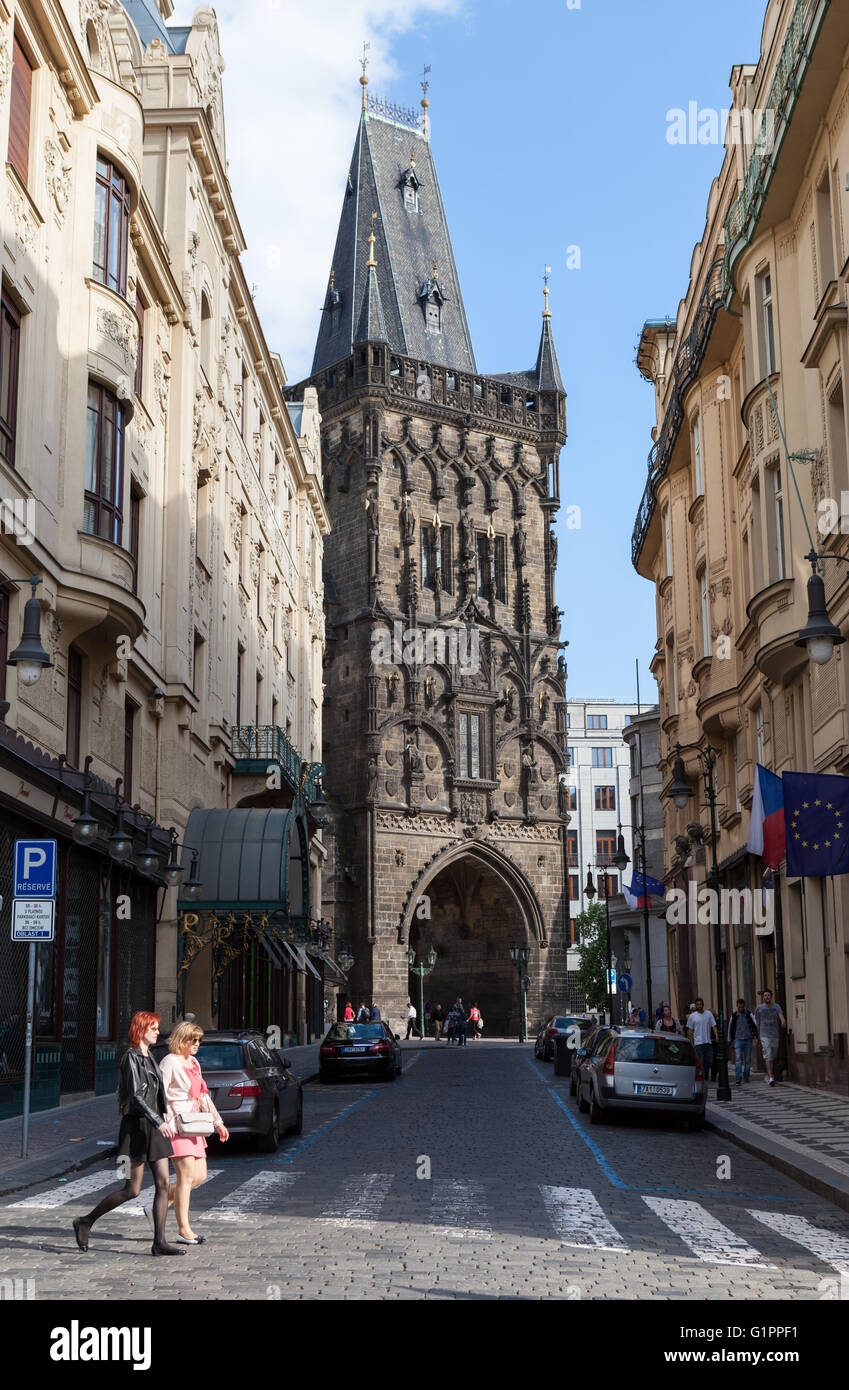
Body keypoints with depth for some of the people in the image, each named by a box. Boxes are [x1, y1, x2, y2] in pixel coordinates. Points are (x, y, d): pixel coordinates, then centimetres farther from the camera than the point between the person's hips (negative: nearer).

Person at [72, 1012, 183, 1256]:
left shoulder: (149, 1058, 15)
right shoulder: (131, 1058, -11)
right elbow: (136, 1096, -20)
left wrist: (165, 1114, 10)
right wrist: (159, 1122, -26)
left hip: (152, 1125, 8)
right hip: (136, 1125, -8)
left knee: (163, 1183, 1)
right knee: (132, 1190, -5)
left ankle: (159, 1242, 2)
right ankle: (86, 1222, 11)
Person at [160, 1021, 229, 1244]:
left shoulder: (194, 1063, 17)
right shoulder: (170, 1062, -8)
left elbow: (203, 1095, 22)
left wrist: (218, 1122, 18)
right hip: (176, 1125, -9)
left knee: (200, 1176, 6)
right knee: (187, 1175, -11)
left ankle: (165, 1198, 24)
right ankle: (184, 1230, -7)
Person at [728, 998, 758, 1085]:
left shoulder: (749, 1015, 2)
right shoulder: (734, 1016, 5)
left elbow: (755, 1025, -5)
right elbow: (730, 1028, 14)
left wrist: (755, 1036, -19)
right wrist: (730, 1041, 17)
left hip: (748, 1040, 0)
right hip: (738, 1040, 0)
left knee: (748, 1060, 6)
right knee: (738, 1060, -11)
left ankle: (746, 1077, 21)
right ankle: (739, 1078, -17)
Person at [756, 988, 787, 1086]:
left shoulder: (776, 1007, 5)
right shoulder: (759, 1008, 3)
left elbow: (781, 1017, -10)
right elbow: (757, 1023, 11)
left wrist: (784, 1022, -34)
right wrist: (758, 1036, 15)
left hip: (775, 1035, 3)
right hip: (764, 1036, -3)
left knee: (773, 1057, 10)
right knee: (768, 1056, -15)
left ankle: (767, 1075, 26)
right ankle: (771, 1077, -22)